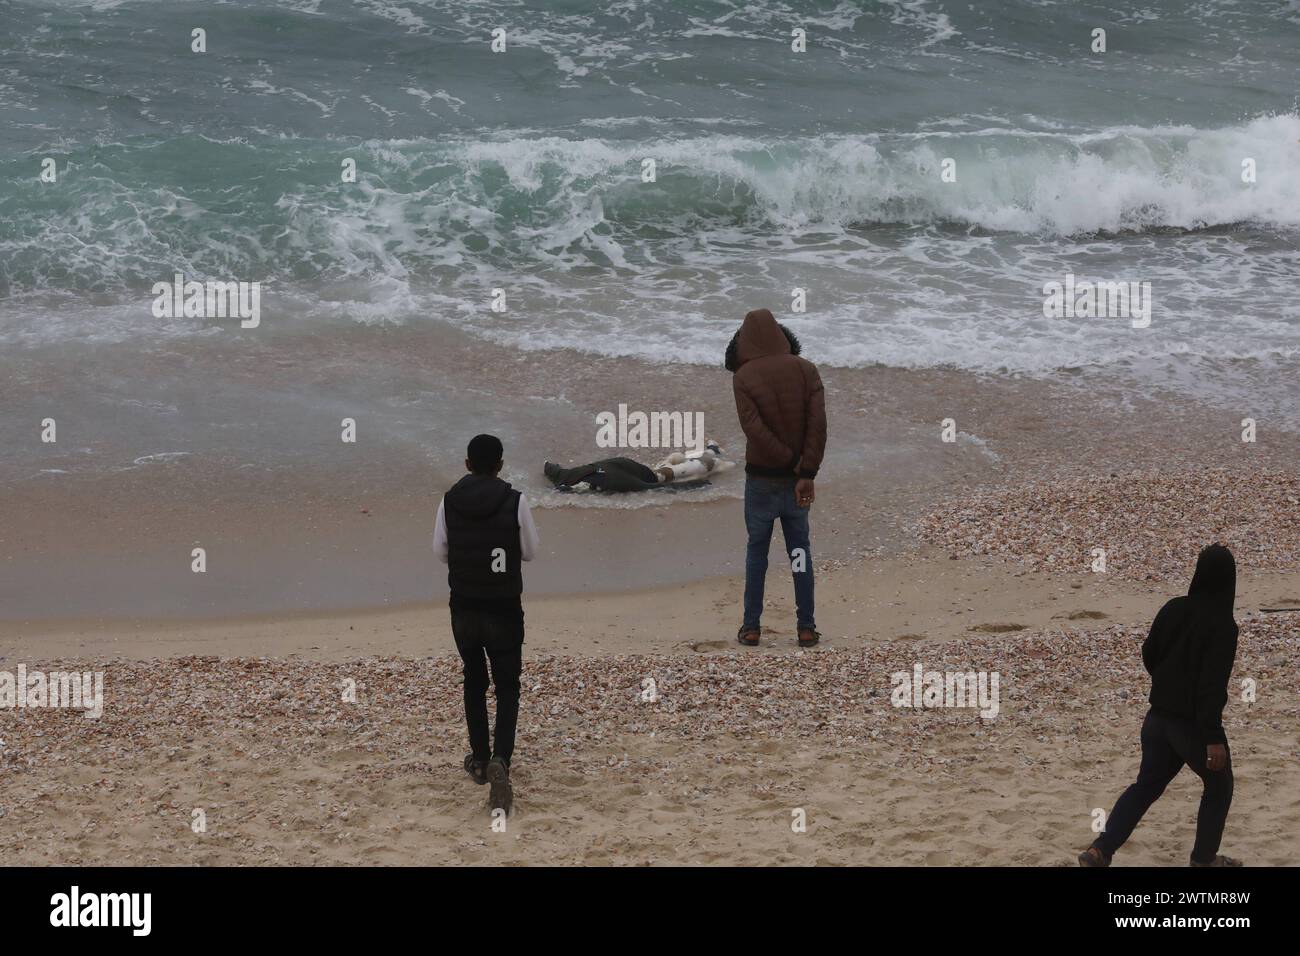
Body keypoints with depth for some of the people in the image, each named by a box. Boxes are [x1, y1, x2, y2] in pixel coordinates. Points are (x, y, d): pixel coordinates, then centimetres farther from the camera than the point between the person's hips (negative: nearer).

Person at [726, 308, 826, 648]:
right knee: (800, 550, 11)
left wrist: (792, 462, -13)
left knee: (757, 550, 10)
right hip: (797, 480, 2)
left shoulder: (743, 376, -9)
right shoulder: (805, 370, -2)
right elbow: (818, 423, -12)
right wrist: (807, 473, -13)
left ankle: (751, 626, 10)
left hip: (761, 478, -2)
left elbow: (754, 428, -19)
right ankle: (806, 627, 10)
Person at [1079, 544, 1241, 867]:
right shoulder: (1223, 625, -20)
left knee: (1147, 784, 16)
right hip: (1195, 724, -6)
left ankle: (1100, 851, 5)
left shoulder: (1173, 609, 0)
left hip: (1158, 716, 6)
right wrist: (1213, 737, -21)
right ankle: (1204, 858, 24)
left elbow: (1148, 654, 12)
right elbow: (1213, 685, -24)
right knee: (1219, 786, 18)